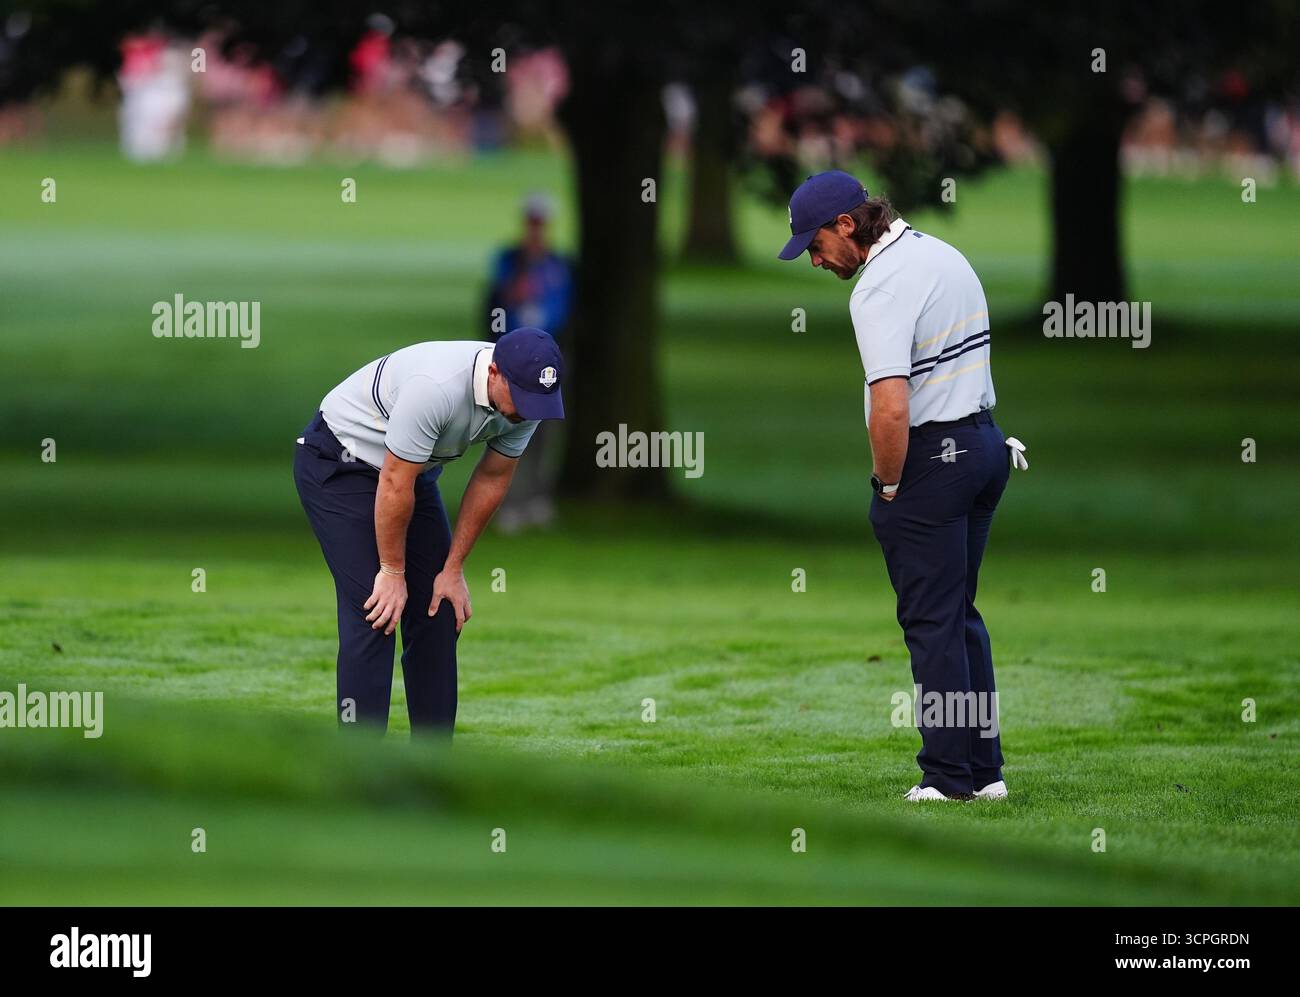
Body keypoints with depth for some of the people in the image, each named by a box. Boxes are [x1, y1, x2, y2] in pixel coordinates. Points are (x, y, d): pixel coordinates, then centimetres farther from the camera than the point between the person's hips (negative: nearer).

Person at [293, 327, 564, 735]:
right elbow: (395, 485, -29)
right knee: (375, 615, -15)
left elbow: (491, 480, -2)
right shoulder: (436, 388, -39)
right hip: (336, 466, -8)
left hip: (413, 468, 8)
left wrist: (453, 569, 0)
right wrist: (392, 572, -18)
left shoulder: (524, 398, -16)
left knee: (438, 611, 3)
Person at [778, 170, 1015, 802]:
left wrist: (888, 486, -13)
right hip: (987, 443, 9)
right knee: (960, 614, 15)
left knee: (931, 623, -3)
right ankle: (986, 768, 16)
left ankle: (948, 777, -1)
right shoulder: (944, 254, 11)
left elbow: (891, 407, -28)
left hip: (929, 458, -9)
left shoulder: (880, 287, -19)